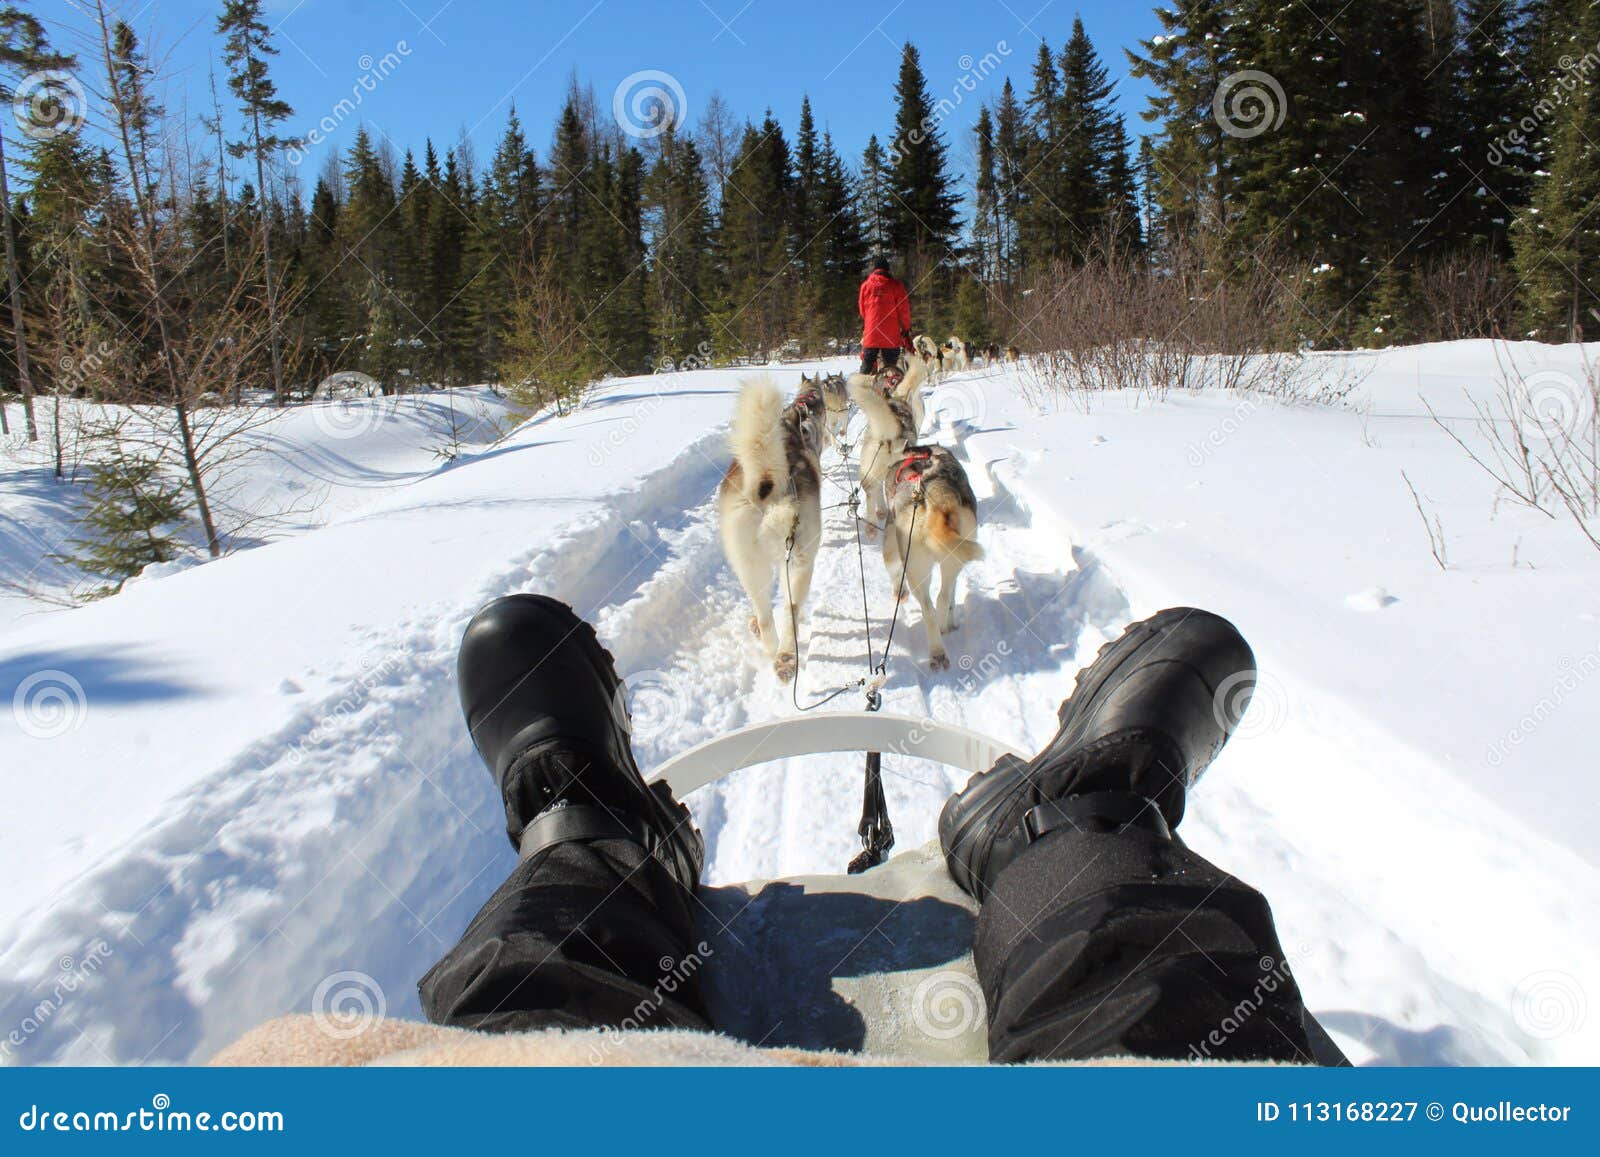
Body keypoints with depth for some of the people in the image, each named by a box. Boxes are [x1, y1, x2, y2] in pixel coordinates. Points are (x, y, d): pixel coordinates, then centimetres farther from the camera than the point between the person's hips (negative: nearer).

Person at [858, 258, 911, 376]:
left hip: (871, 332, 2)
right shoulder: (895, 284, 1)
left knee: (867, 366, 9)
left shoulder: (865, 285, 7)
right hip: (891, 335, -2)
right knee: (891, 367, 3)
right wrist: (906, 329, 8)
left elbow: (862, 309, 13)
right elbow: (904, 309, -1)